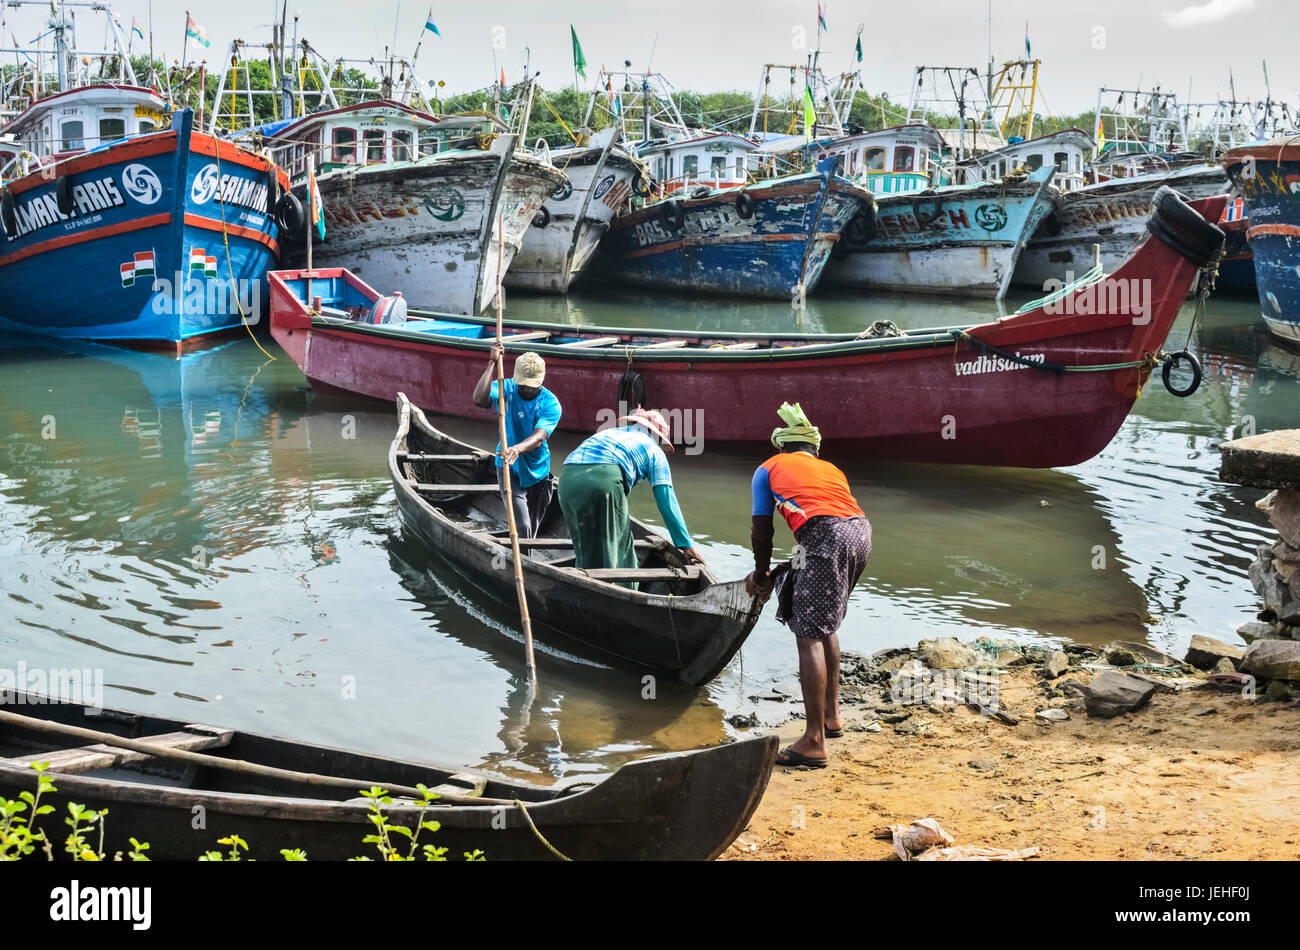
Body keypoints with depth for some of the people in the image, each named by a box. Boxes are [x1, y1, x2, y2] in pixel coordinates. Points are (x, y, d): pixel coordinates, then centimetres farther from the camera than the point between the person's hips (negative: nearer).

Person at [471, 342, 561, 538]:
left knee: (533, 528, 15)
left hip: (538, 471, 1)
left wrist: (517, 449, -50)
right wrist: (492, 363, -30)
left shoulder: (551, 404, -14)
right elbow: (479, 400, -31)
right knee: (522, 528, -16)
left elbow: (539, 437, -30)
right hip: (509, 470, -1)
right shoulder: (506, 389, -10)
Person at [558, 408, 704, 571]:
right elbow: (666, 501, 16)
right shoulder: (654, 450, 24)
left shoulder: (607, 433, 40)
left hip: (567, 477, 5)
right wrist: (686, 545, 17)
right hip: (603, 480, -5)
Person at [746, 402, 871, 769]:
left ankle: (814, 742, -9)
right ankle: (831, 715, 31)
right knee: (824, 627, 25)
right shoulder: (832, 470, 34)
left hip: (826, 538, -6)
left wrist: (762, 573, 35)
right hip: (861, 534, 6)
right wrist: (782, 572, 38)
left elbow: (761, 532, 18)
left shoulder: (769, 469, 21)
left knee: (810, 637, -5)